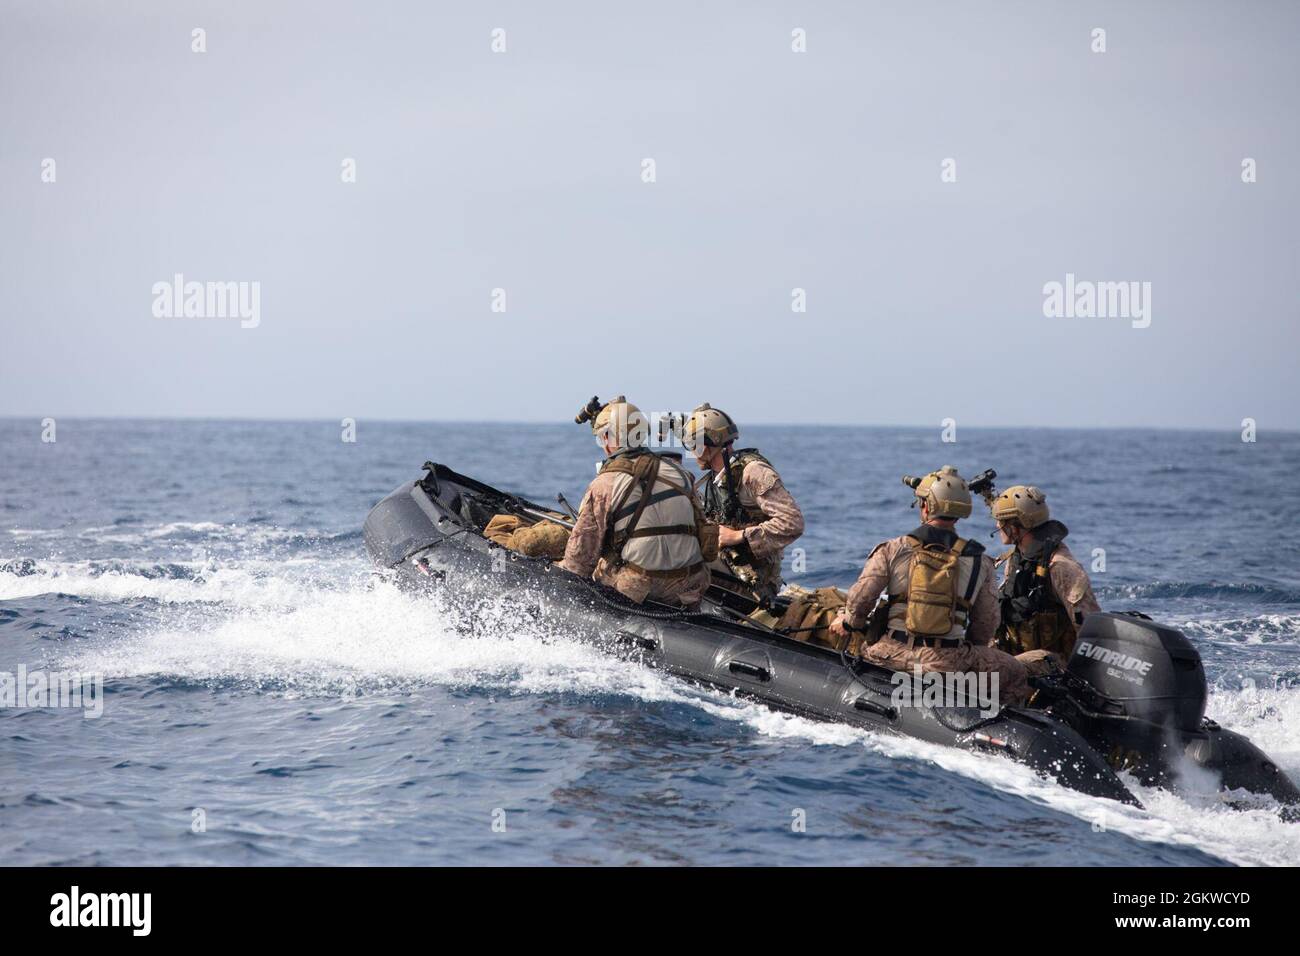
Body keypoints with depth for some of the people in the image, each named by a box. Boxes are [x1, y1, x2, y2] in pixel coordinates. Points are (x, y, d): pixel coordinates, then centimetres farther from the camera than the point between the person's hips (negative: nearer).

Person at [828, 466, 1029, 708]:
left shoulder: (892, 550, -1)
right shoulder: (979, 562, 2)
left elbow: (861, 597, -2)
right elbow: (986, 624, 7)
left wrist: (848, 624, 20)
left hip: (895, 655, 1)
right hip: (949, 662, 0)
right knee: (1015, 674, 19)